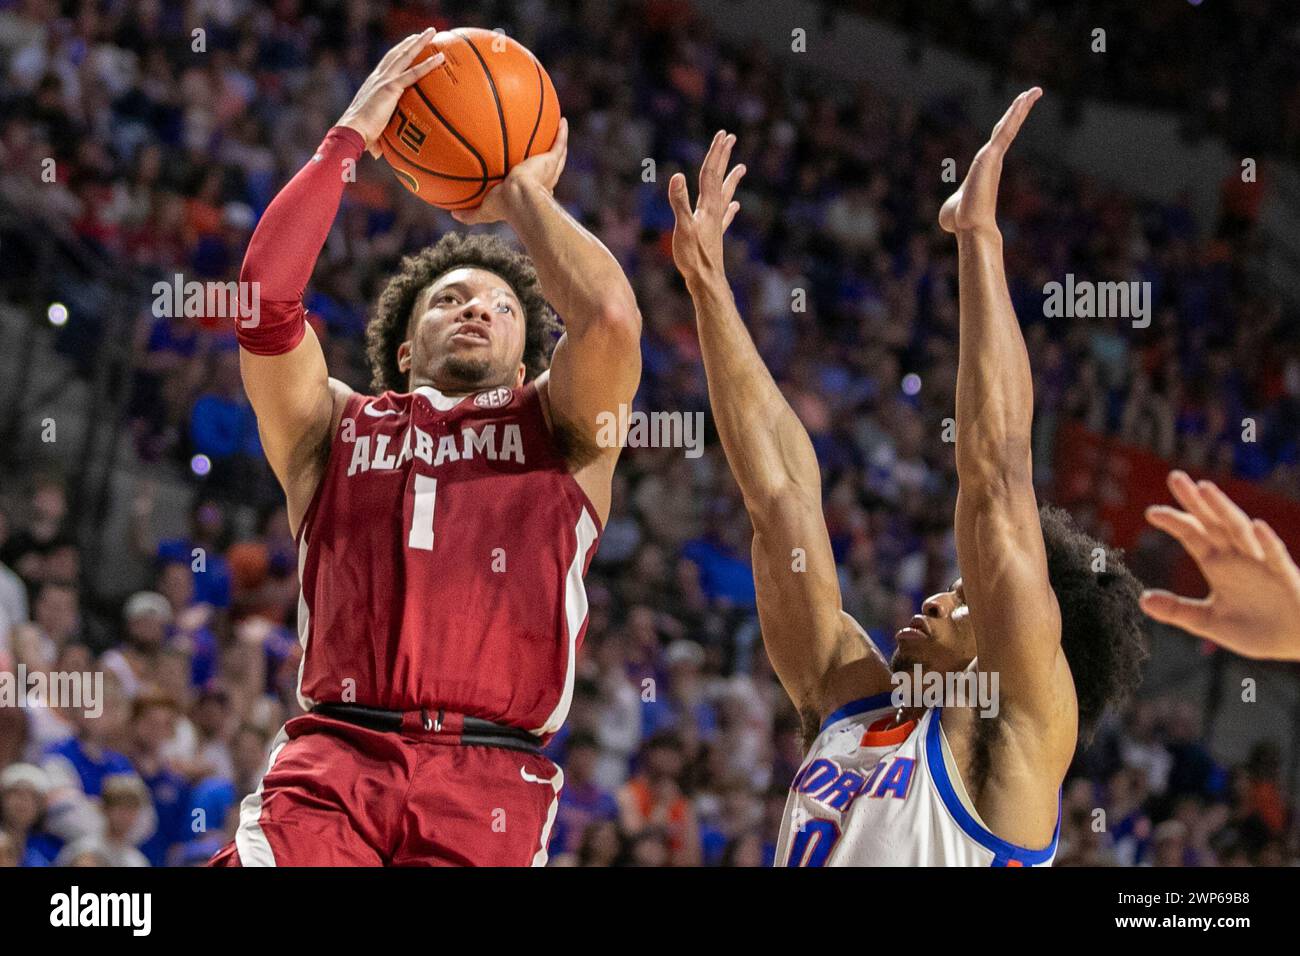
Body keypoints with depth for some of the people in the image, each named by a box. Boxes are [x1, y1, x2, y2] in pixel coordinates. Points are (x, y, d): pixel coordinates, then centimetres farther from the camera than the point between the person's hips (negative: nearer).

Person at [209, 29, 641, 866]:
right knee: (272, 862, -29)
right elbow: (265, 295, 6)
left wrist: (523, 194, 17)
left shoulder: (557, 428, 22)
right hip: (335, 753, -1)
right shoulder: (335, 427, 23)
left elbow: (610, 317, 1)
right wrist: (349, 139, 13)